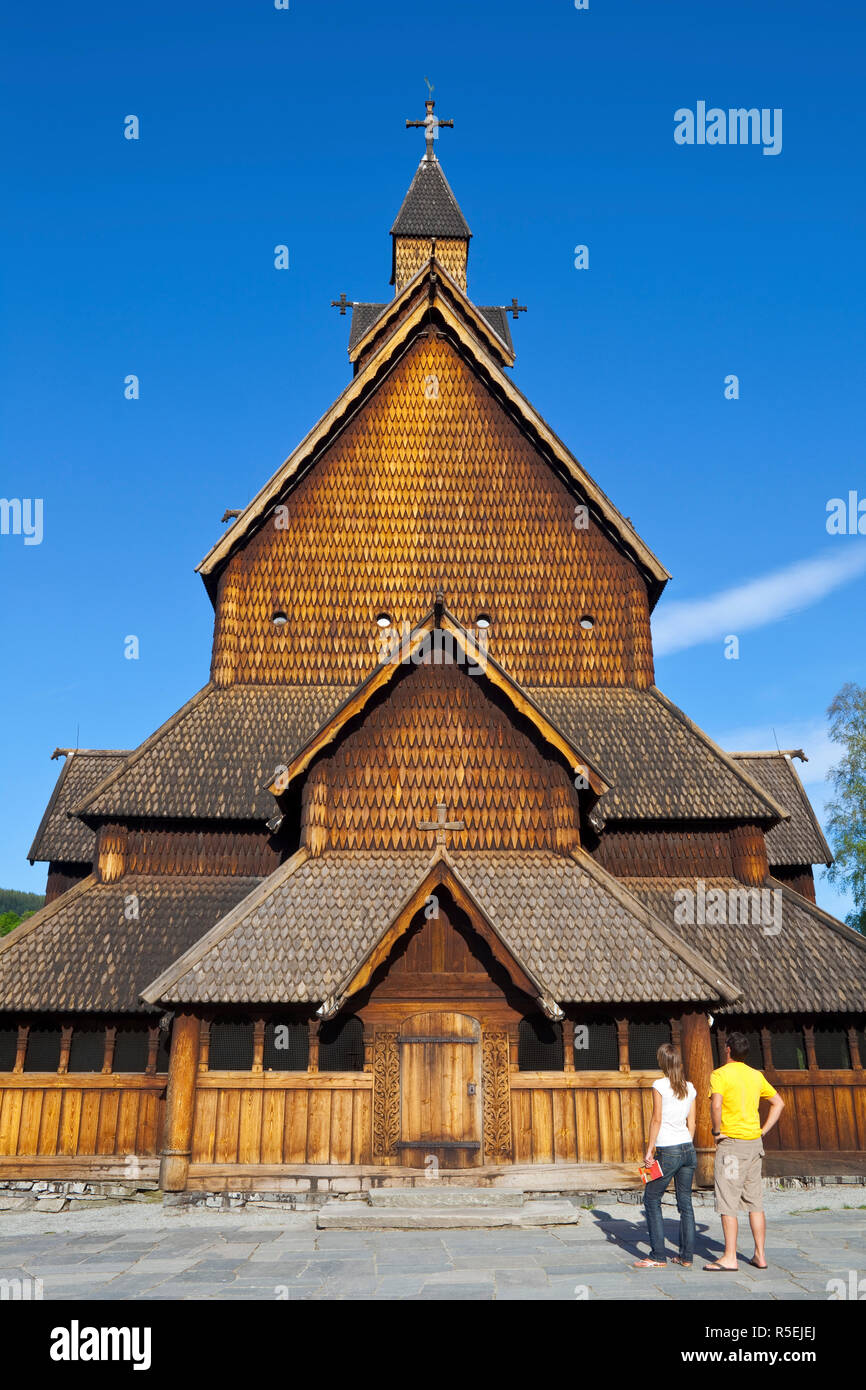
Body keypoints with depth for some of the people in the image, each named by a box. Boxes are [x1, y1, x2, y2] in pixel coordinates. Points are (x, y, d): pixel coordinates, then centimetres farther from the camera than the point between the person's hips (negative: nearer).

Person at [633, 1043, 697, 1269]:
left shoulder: (660, 1085, -9)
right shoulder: (690, 1088, 7)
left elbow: (657, 1120, -10)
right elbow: (691, 1123, 11)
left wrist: (649, 1150, -5)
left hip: (668, 1151, -6)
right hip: (688, 1149, 6)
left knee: (652, 1200, 5)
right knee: (685, 1202, 12)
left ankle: (658, 1257, 5)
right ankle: (686, 1256, 14)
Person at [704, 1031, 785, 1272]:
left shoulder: (720, 1074, -11)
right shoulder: (756, 1075, 10)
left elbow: (716, 1105, -26)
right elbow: (778, 1103, 17)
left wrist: (716, 1131, -12)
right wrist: (763, 1131, 13)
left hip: (731, 1143, -7)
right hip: (755, 1143, 7)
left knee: (727, 1203, -2)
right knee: (755, 1202, 14)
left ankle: (730, 1258, -1)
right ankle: (760, 1255, 18)